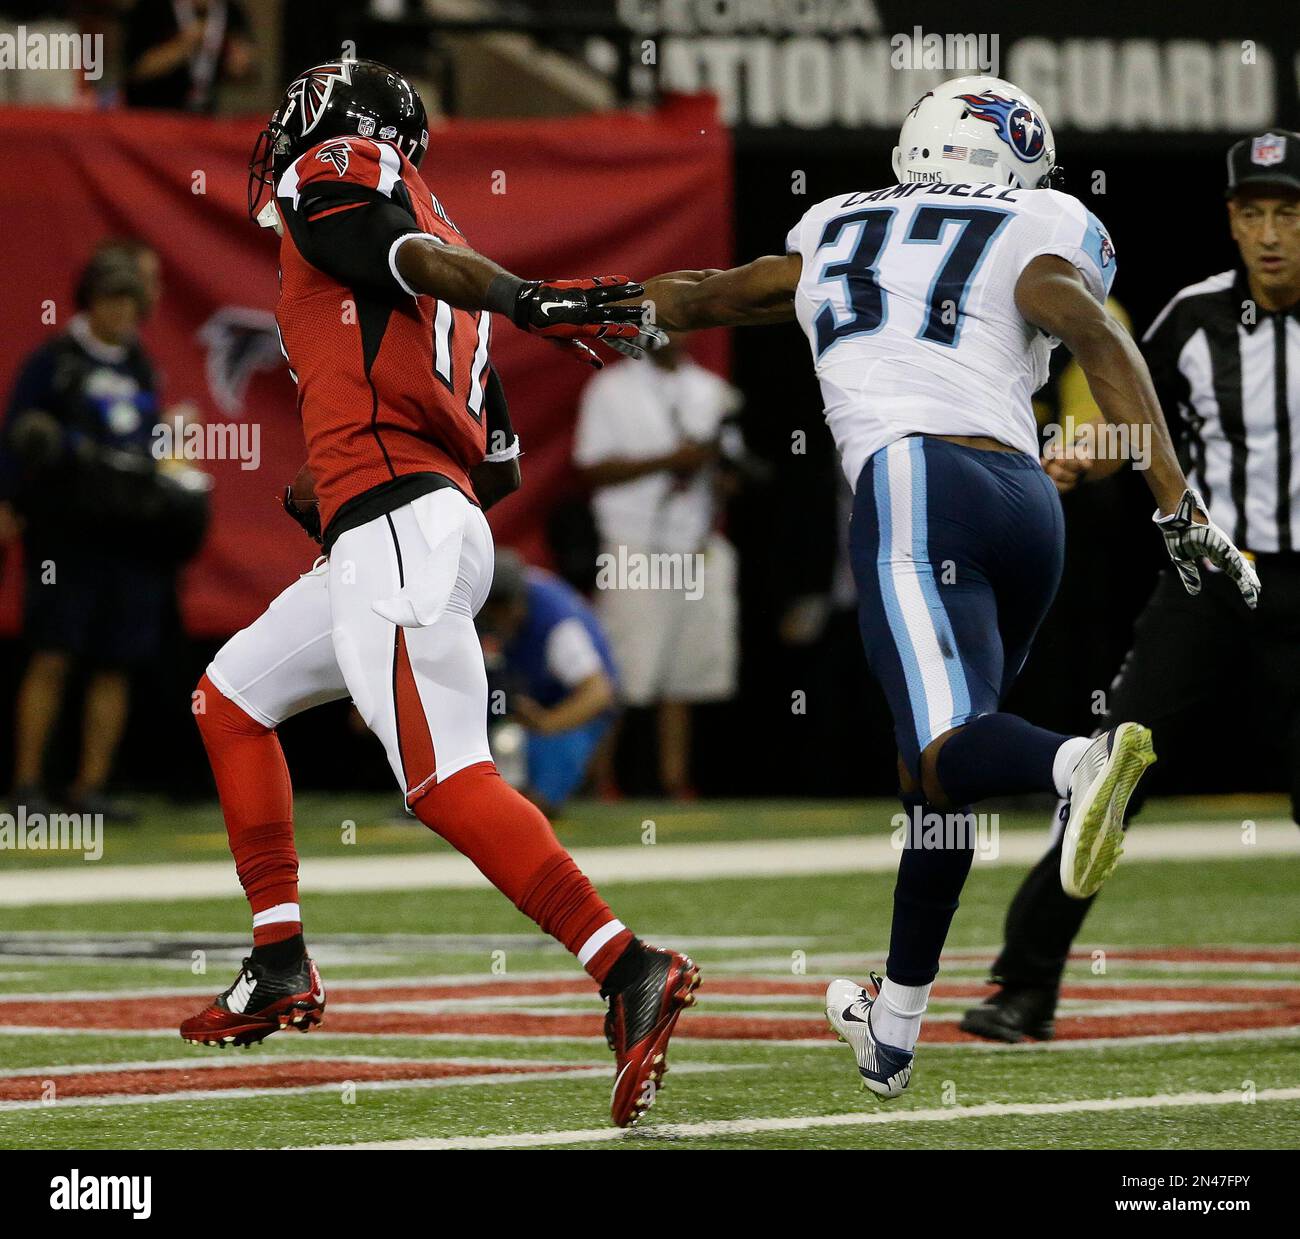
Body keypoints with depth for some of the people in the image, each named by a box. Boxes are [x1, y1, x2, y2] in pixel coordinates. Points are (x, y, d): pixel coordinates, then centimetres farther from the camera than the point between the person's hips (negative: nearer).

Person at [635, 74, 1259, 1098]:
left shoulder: (836, 231, 25)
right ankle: (892, 1034, 25)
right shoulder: (1036, 235, 17)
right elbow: (1096, 337, -3)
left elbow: (703, 297, 42)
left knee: (948, 745, -22)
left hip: (916, 477, -2)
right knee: (933, 768, 18)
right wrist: (1179, 507, -7)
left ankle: (1083, 763, -55)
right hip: (1029, 504, 2)